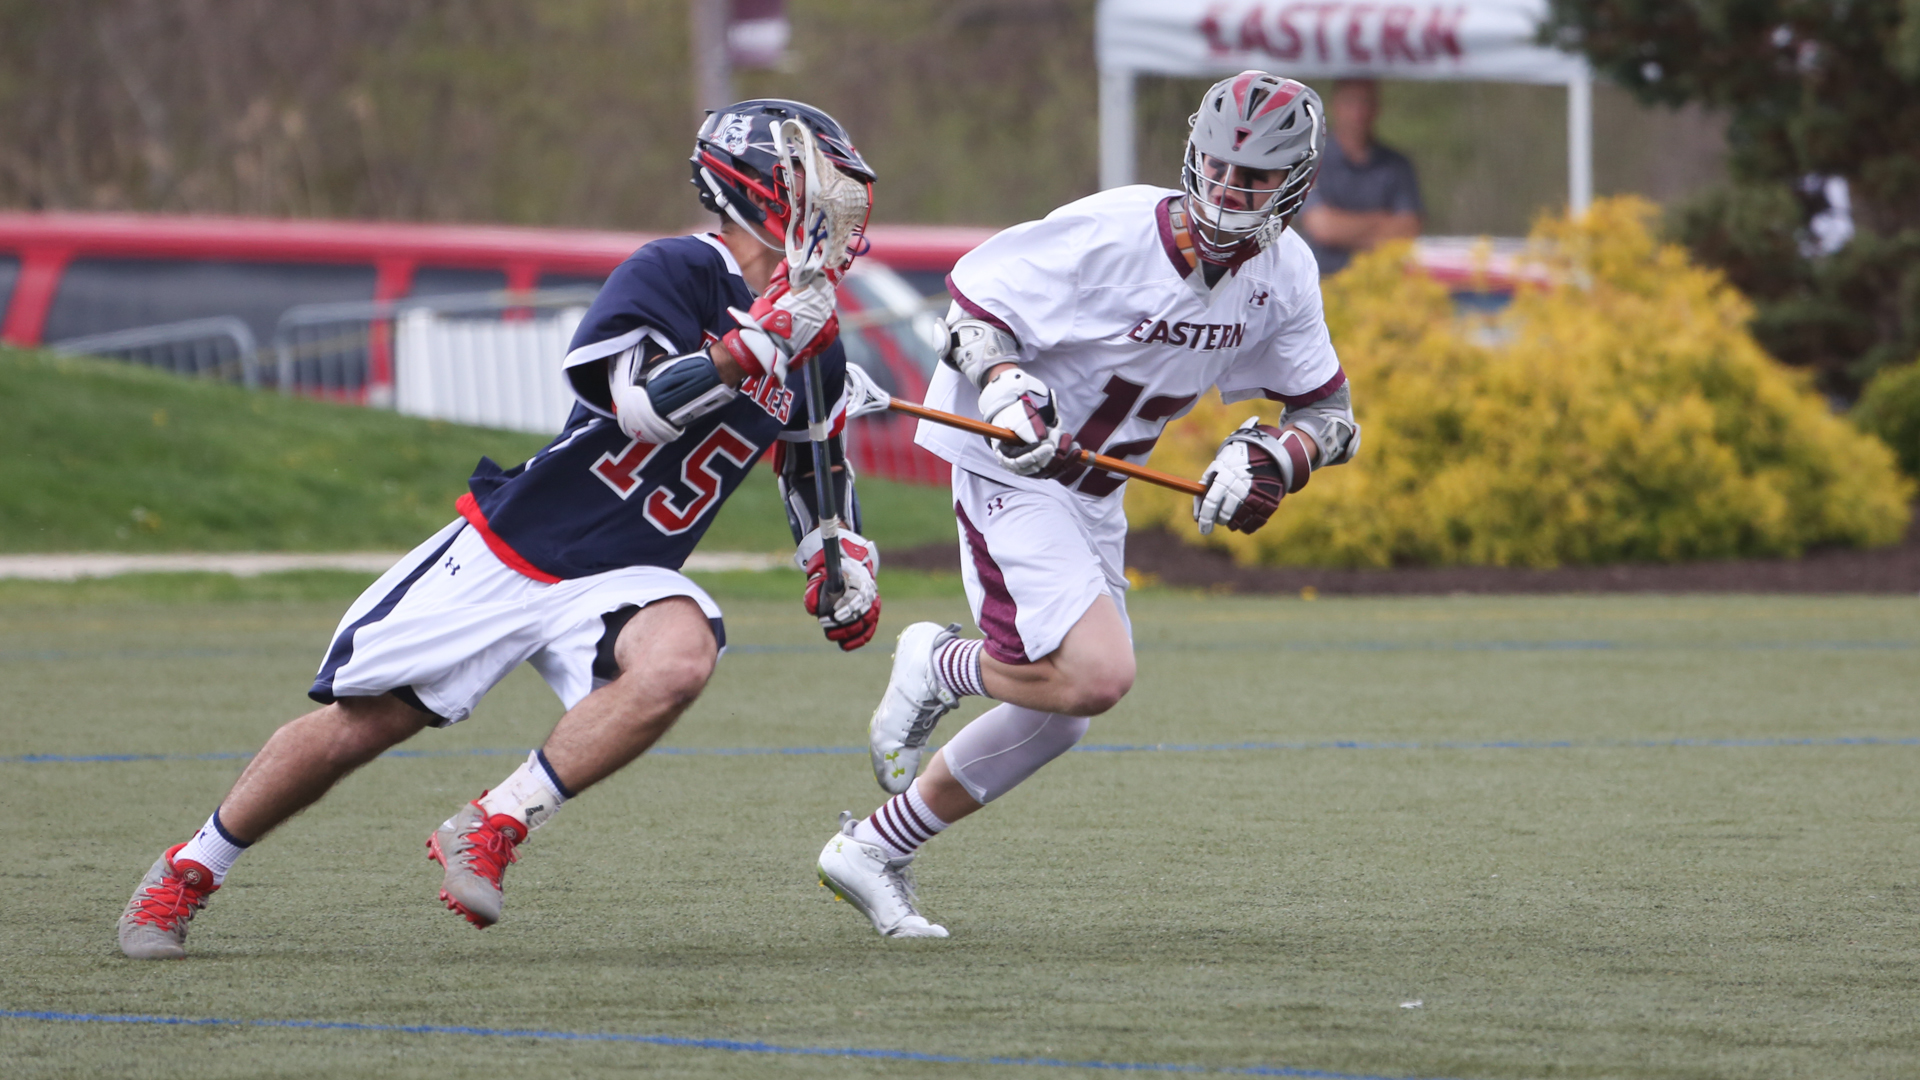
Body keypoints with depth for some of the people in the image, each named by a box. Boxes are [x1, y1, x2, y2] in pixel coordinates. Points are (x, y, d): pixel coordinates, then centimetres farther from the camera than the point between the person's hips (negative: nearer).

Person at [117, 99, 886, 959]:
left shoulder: (813, 349, 5)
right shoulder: (673, 273, -15)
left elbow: (814, 462, 25)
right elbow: (643, 403, -31)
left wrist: (844, 565, 15)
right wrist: (757, 346, -36)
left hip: (620, 580, 5)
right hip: (511, 553, -4)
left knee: (681, 656, -32)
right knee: (356, 726, -2)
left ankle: (491, 832, -20)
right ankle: (188, 872, 22)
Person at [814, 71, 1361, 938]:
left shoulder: (1284, 274, -5)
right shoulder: (1113, 233, -23)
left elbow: (1331, 414, 4)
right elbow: (971, 301, -12)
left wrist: (1270, 458, -17)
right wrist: (1007, 393, -30)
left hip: (1092, 490, 8)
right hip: (1008, 466, -8)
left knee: (1060, 715, 10)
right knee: (1097, 674, -24)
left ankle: (871, 852, 23)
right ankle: (935, 665, 5)